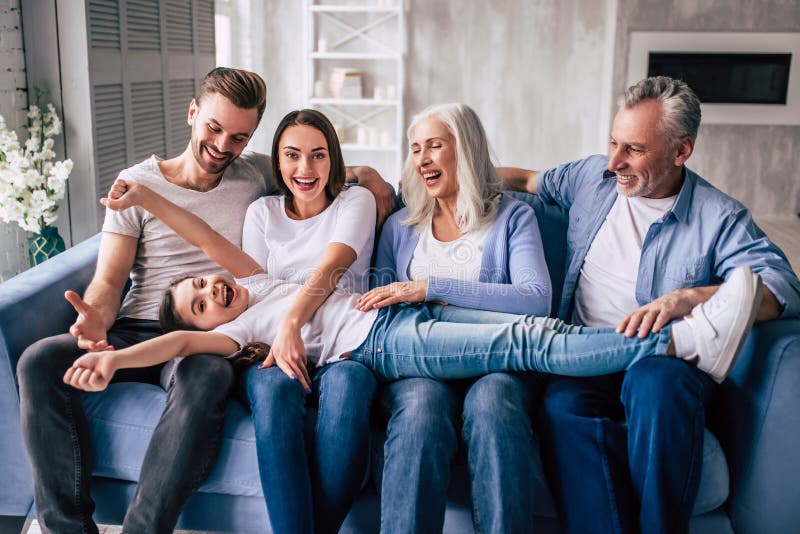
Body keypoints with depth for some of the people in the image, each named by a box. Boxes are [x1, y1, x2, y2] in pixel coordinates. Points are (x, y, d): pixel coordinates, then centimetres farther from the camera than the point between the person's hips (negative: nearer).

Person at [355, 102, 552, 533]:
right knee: (422, 401, -34)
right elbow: (379, 308, 21)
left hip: (494, 365, -1)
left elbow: (537, 301, -8)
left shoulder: (513, 217, 11)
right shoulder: (399, 227, 23)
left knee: (492, 397, -37)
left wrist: (432, 287, -14)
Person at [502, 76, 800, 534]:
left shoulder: (720, 218, 1)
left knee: (654, 382, -40)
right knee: (564, 404, -35)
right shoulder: (592, 176, 14)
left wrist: (685, 297, -27)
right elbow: (531, 180, 34)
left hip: (667, 361, -2)